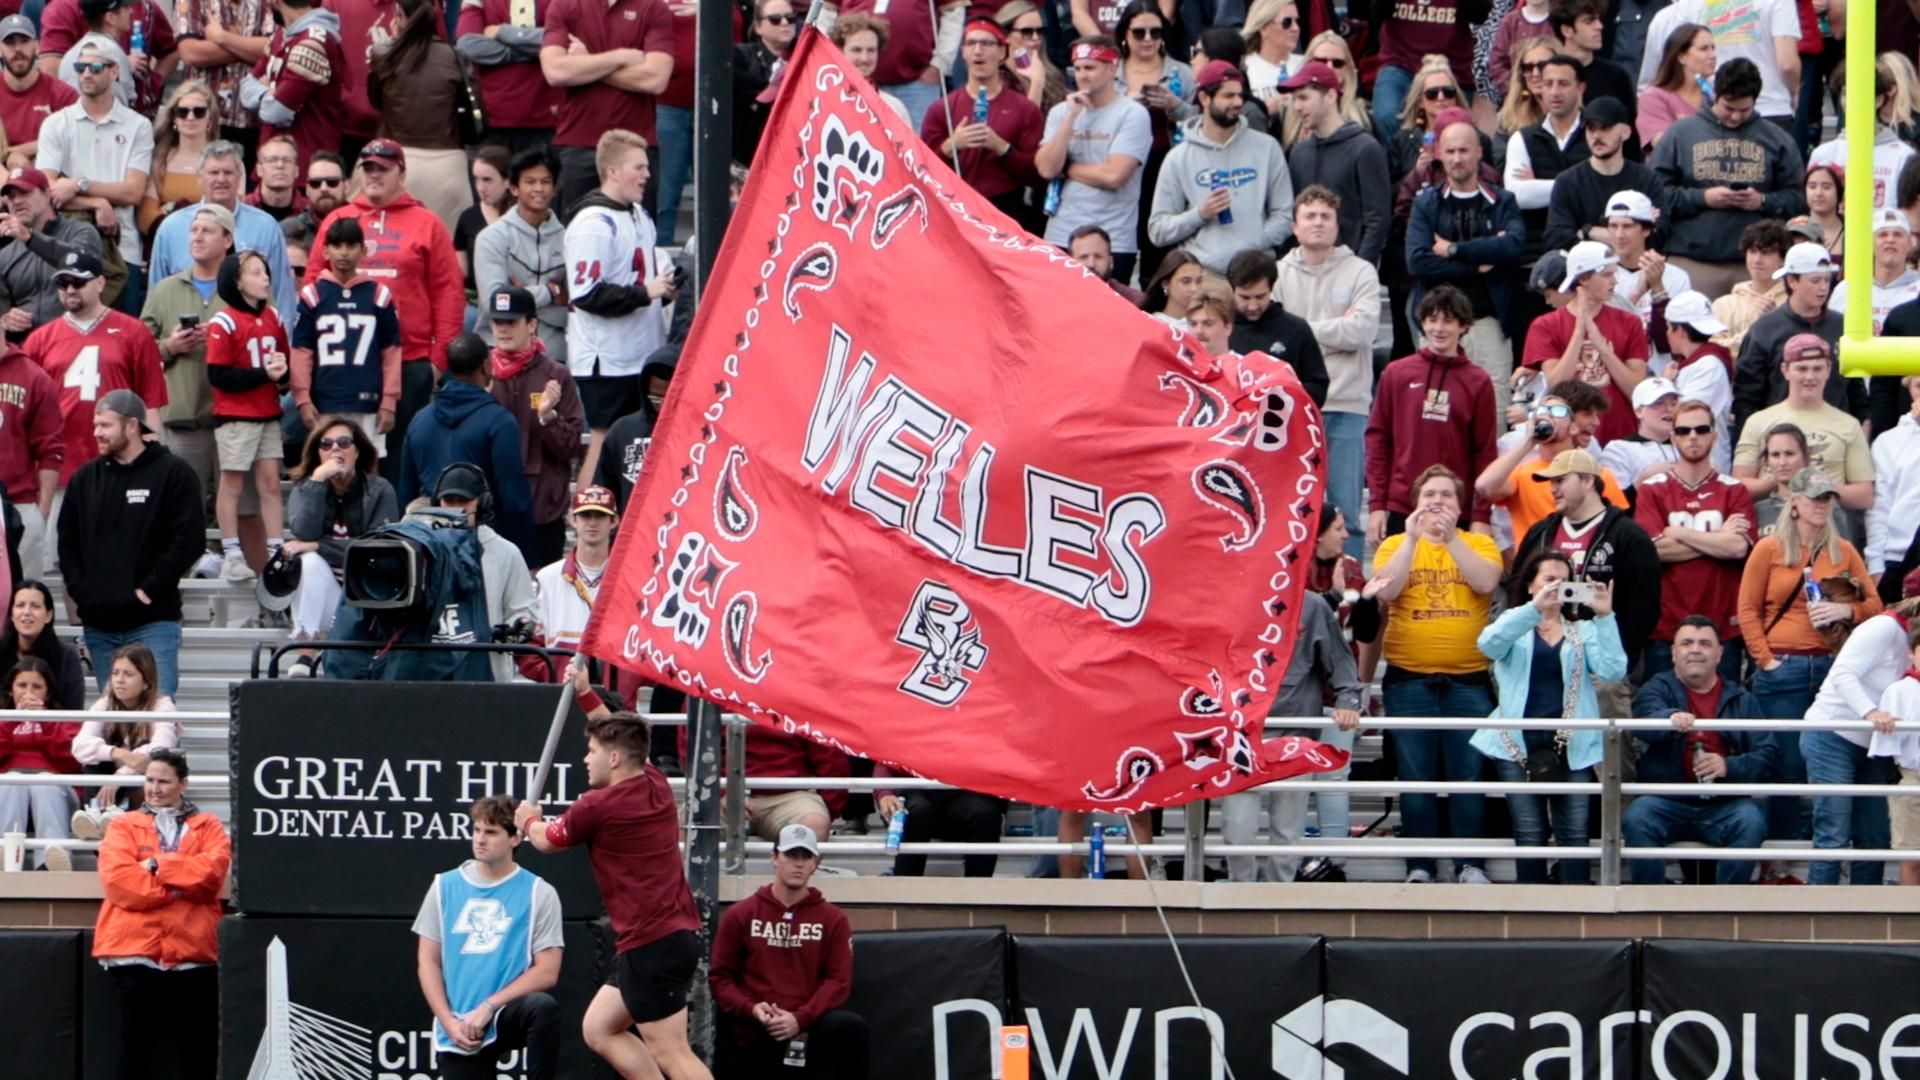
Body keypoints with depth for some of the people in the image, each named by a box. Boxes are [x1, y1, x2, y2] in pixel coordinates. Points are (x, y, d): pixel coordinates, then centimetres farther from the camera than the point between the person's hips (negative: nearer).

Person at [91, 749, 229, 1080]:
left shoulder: (208, 827, 13)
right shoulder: (124, 826, 11)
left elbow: (213, 870, -6)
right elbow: (117, 880, -6)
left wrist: (158, 865, -9)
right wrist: (179, 886, -8)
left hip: (192, 952, 1)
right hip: (133, 951, -1)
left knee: (198, 1047, 2)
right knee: (133, 1043, -1)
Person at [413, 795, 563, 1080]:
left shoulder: (538, 893, -2)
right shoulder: (444, 887, 7)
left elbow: (547, 971, -7)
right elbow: (429, 963, 7)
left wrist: (487, 1008, -16)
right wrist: (450, 1022, -6)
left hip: (508, 1015, -2)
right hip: (457, 1032, 3)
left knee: (543, 1007, -36)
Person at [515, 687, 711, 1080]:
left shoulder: (599, 806, -13)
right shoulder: (656, 786, 8)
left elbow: (547, 840, 8)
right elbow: (620, 737, 33)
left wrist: (529, 820, 29)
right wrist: (586, 695, 36)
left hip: (652, 945, -10)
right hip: (677, 931, 10)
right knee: (599, 1028, 19)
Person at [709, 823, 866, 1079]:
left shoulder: (833, 919, 5)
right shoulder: (740, 915, 6)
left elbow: (839, 981, -3)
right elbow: (719, 976, 4)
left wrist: (800, 1018, -18)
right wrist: (751, 1009, -15)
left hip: (807, 1032, -1)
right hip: (750, 1037, 1)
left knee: (852, 1028, -31)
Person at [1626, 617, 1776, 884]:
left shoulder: (1741, 700, 14)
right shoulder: (1657, 689, 8)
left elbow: (1769, 754, 4)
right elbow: (1646, 721, -16)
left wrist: (1730, 766, -16)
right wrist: (1671, 719, -41)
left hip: (1723, 805, 1)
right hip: (1666, 801, -1)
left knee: (1751, 822, -29)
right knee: (1636, 819, -30)